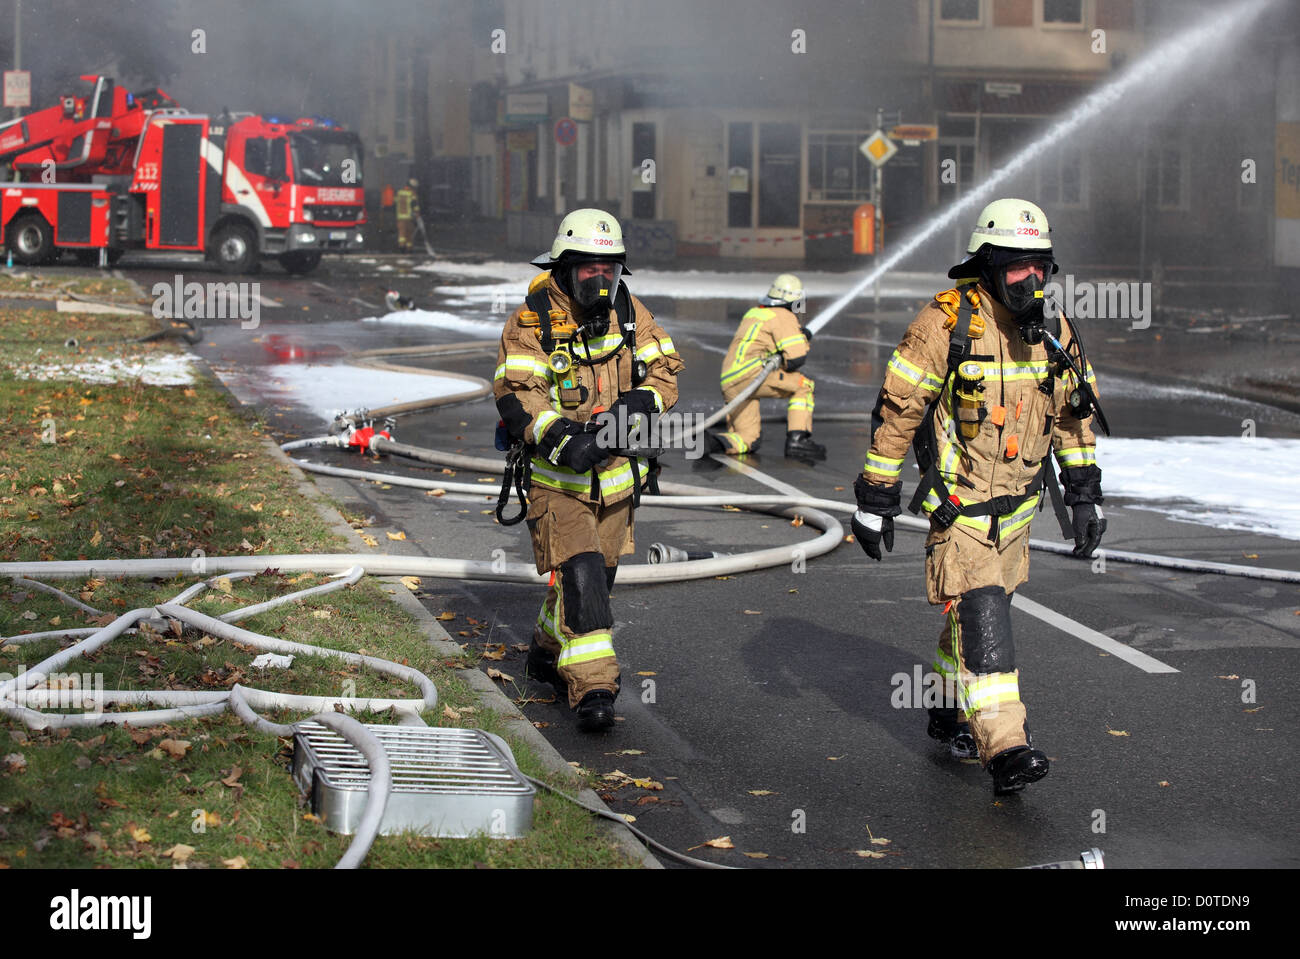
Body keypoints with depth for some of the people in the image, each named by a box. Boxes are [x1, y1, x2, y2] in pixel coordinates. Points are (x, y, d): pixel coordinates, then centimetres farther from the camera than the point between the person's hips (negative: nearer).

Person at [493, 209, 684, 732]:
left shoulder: (629, 312, 1)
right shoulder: (530, 321, -14)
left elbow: (665, 368, 3)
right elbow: (516, 394, -22)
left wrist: (636, 403, -18)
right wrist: (562, 438, -37)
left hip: (614, 470, 6)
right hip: (556, 473, -5)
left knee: (599, 570, 16)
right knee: (579, 573, -17)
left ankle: (549, 651, 40)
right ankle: (592, 687, -16)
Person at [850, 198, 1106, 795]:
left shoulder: (1052, 329, 2)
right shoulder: (947, 323, -16)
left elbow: (1074, 415, 14)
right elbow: (896, 410, -12)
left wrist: (1084, 495, 11)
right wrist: (875, 498, -10)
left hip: (1018, 499, 6)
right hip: (958, 500, -6)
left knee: (981, 606, 16)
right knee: (979, 613, -15)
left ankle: (952, 712, 35)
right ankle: (1004, 747, -20)